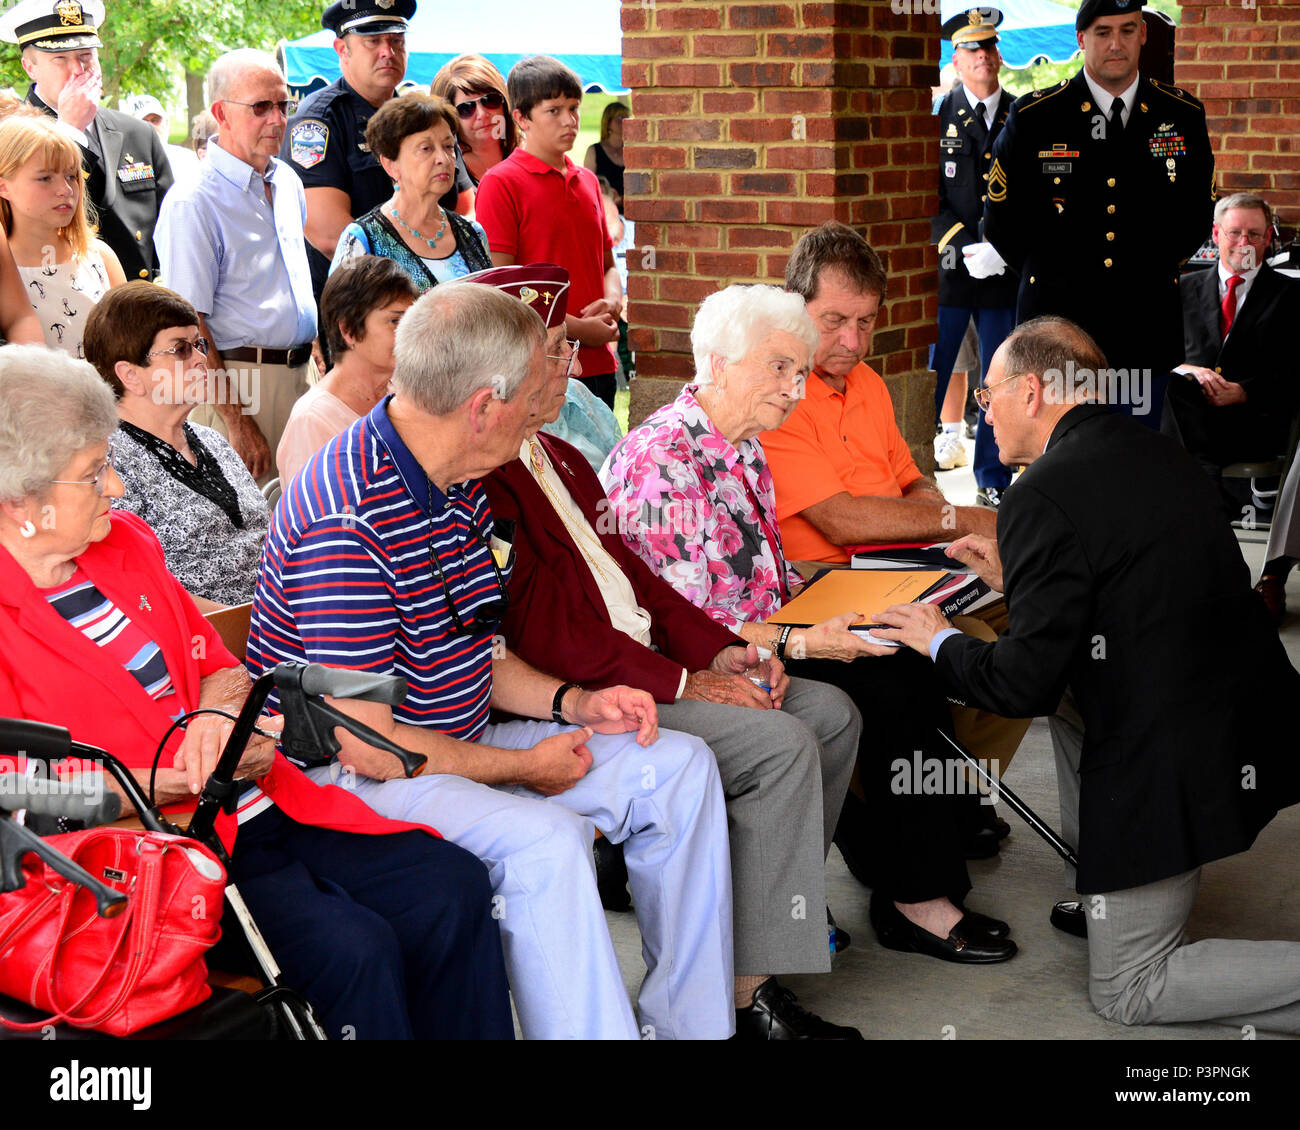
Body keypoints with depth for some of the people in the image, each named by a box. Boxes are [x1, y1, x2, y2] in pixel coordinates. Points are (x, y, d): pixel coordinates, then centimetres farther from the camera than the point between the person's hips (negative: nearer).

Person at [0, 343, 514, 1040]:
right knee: (353, 949, -27)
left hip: (259, 806, 8)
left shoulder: (122, 542, 12)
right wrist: (189, 774, -18)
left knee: (454, 886, -5)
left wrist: (218, 713, -6)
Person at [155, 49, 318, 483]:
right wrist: (237, 424, -20)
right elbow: (190, 327, -16)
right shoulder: (192, 203, -12)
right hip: (239, 381, -7)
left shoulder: (288, 182, 13)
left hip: (303, 377, 7)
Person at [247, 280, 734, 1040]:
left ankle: (691, 1022, 12)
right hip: (345, 779, -10)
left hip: (452, 742, 10)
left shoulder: (459, 483, 6)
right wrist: (526, 766, -15)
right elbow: (363, 744, -26)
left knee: (680, 768, 5)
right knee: (545, 837, -35)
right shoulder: (350, 521, -26)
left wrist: (573, 704, 0)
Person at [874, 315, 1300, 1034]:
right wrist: (1014, 578, 23)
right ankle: (1098, 888, 33)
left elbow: (1026, 684, -16)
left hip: (1171, 768, -8)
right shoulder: (1159, 453, 7)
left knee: (1124, 991, 9)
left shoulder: (1043, 496, -18)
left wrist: (941, 644, 3)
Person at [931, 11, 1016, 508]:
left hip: (1008, 274, 2)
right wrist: (965, 246, -14)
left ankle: (993, 482, 17)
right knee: (929, 377, 1)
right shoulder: (937, 116, 1)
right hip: (948, 267, -2)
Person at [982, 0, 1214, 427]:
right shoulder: (1033, 117, -2)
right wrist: (1052, 276, 8)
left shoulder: (1184, 115, 5)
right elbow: (1001, 221, 7)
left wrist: (1151, 273, 11)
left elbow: (1196, 217, 17)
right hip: (1056, 328, -2)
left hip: (1146, 331, 2)